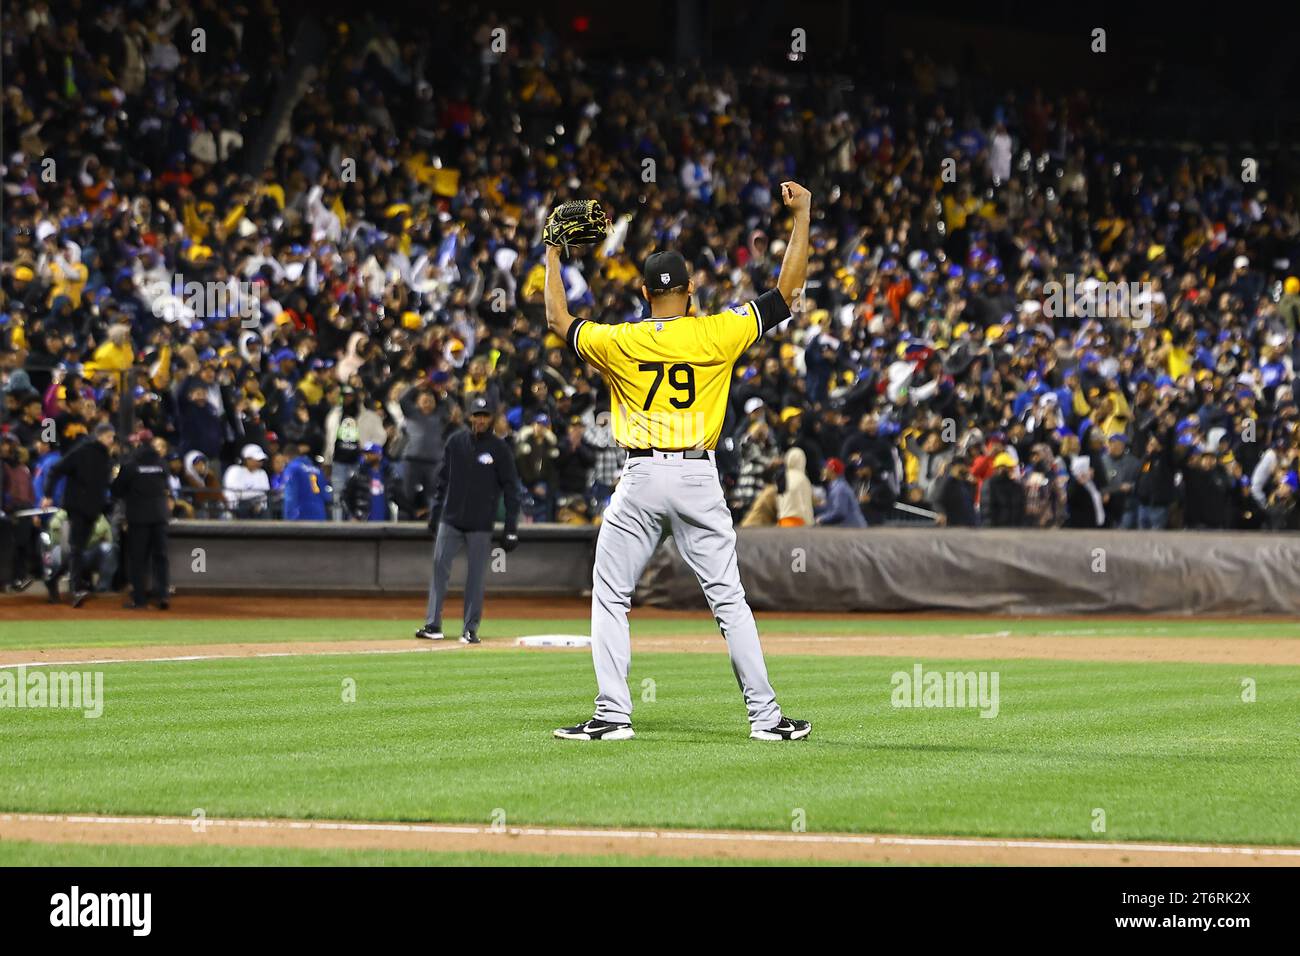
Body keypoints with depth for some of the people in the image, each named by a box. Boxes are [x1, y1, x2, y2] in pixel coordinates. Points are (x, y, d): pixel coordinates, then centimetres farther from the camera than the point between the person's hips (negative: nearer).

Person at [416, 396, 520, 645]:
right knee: (440, 567, -5)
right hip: (450, 519, 2)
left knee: (476, 575, 1)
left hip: (481, 523, -2)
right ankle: (433, 624, -3)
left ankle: (470, 629, 8)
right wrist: (434, 512, 8)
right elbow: (442, 479, 12)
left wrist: (511, 528, -4)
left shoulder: (500, 449, -1)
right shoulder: (456, 442, 5)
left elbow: (511, 488, 0)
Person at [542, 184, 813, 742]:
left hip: (640, 483, -1)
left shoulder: (617, 342, -1)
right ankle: (765, 715, 2)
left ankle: (613, 715, 0)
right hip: (699, 479, 1)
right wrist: (801, 216, 8)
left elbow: (559, 320, 16)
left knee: (610, 599, 8)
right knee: (728, 598, 4)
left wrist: (552, 255, 29)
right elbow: (787, 290, 3)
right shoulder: (718, 334, -3)